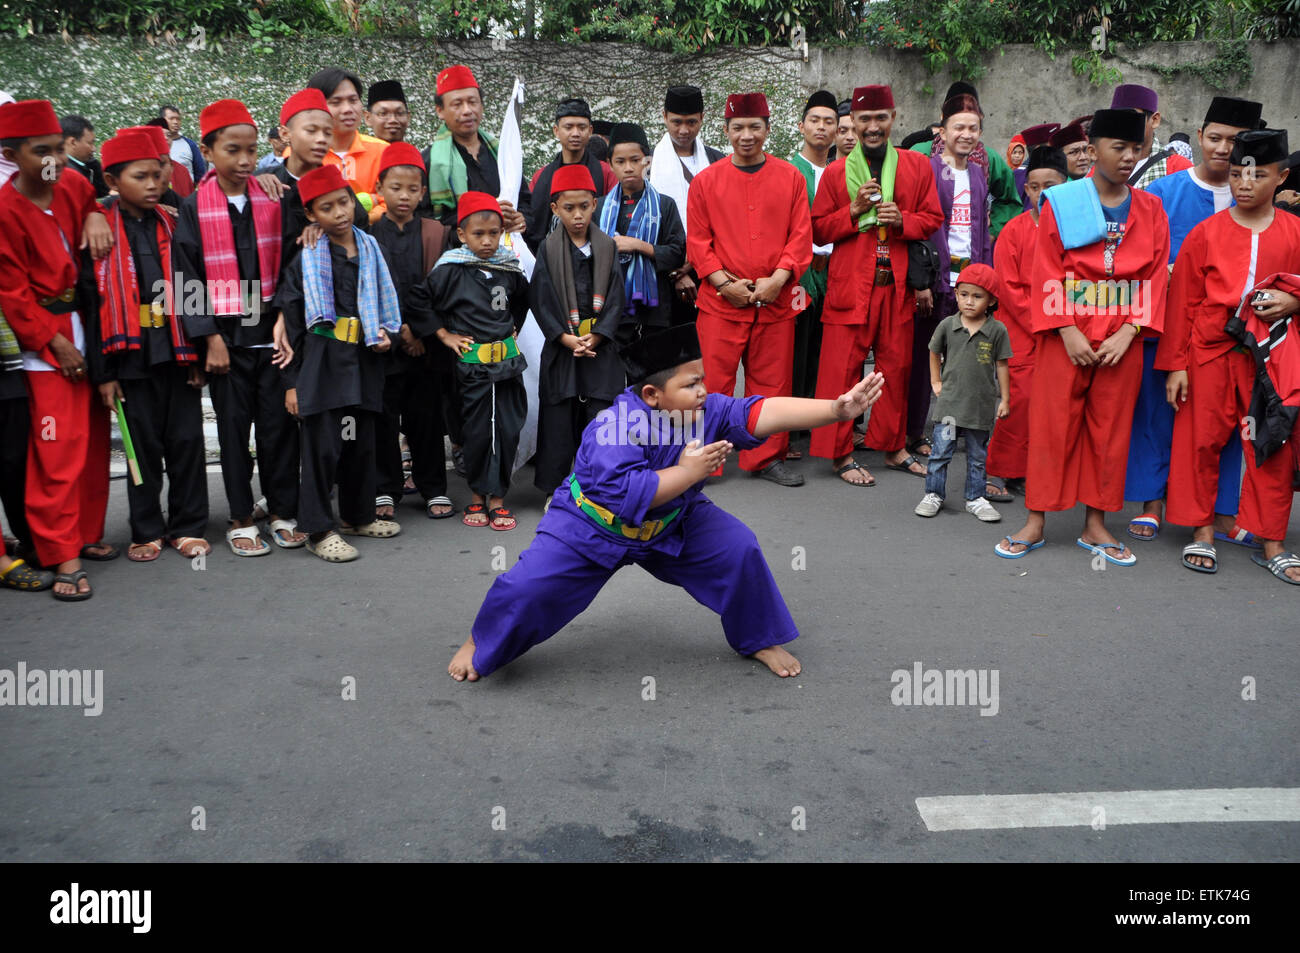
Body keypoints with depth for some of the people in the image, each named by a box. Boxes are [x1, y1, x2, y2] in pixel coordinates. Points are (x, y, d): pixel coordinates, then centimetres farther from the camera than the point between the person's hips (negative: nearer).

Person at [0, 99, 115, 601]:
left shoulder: (71, 185, 3)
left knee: (94, 439, 12)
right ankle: (62, 555, -1)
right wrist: (55, 341, -13)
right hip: (45, 338, -7)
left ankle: (88, 533, 25)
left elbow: (96, 198, 26)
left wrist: (96, 216, 2)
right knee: (58, 448, -7)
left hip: (88, 327, 7)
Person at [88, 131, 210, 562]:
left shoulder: (173, 227, 6)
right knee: (144, 445, 7)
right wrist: (103, 371, -7)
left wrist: (197, 352, 1)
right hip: (132, 354, -2)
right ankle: (147, 531, 19)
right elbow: (94, 302, -4)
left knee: (187, 441, 5)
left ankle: (188, 526, 18)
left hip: (178, 349, 2)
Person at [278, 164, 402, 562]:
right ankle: (319, 530, 5)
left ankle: (357, 515, 29)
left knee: (362, 443, 12)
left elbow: (383, 301, 23)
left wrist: (383, 332, 3)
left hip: (364, 360, 5)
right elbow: (291, 323, -3)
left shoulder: (369, 249, 9)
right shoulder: (307, 260, -4)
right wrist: (292, 381, -6)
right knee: (323, 447, -5)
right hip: (322, 361, -5)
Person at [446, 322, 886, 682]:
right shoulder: (614, 429, -33)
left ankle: (760, 639, 13)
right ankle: (480, 644, 21)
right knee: (528, 587, -13)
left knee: (739, 550, -11)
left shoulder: (706, 411, -18)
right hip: (590, 528, -4)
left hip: (671, 523, 5)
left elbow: (765, 412, -29)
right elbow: (626, 497, -42)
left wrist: (836, 408, -42)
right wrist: (690, 471, -37)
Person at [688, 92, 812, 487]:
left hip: (777, 301, 2)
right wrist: (725, 283, -11)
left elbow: (801, 236, 2)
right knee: (713, 382, -1)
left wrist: (777, 279, -11)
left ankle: (766, 458, 21)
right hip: (721, 302, -1)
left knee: (772, 381, 8)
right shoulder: (706, 181, 4)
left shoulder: (790, 177, 6)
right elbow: (697, 241, 1)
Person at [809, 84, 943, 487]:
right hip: (850, 283, -2)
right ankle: (841, 455, 7)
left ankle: (894, 448, 23)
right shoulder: (836, 172, 4)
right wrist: (854, 210, -11)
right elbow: (818, 230, 4)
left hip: (897, 284, 2)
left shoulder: (917, 166, 9)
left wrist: (902, 220, -10)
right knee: (842, 369, -3)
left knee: (897, 366, 8)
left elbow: (932, 219, 10)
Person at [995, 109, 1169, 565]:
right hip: (1066, 336, -3)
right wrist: (1068, 331, -13)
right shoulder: (1061, 202, 0)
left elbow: (1156, 275, 4)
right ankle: (1036, 523, 10)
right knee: (1052, 425, 1)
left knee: (1110, 429, 7)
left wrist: (1128, 332, -9)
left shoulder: (1150, 210, 8)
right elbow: (1046, 272, -4)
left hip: (1121, 339, 3)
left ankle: (1095, 525, 17)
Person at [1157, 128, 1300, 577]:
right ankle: (1202, 531, 15)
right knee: (1201, 439, 2)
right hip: (1209, 353, -1)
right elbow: (1182, 303, 1)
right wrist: (1175, 364, -2)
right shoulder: (1205, 233, 0)